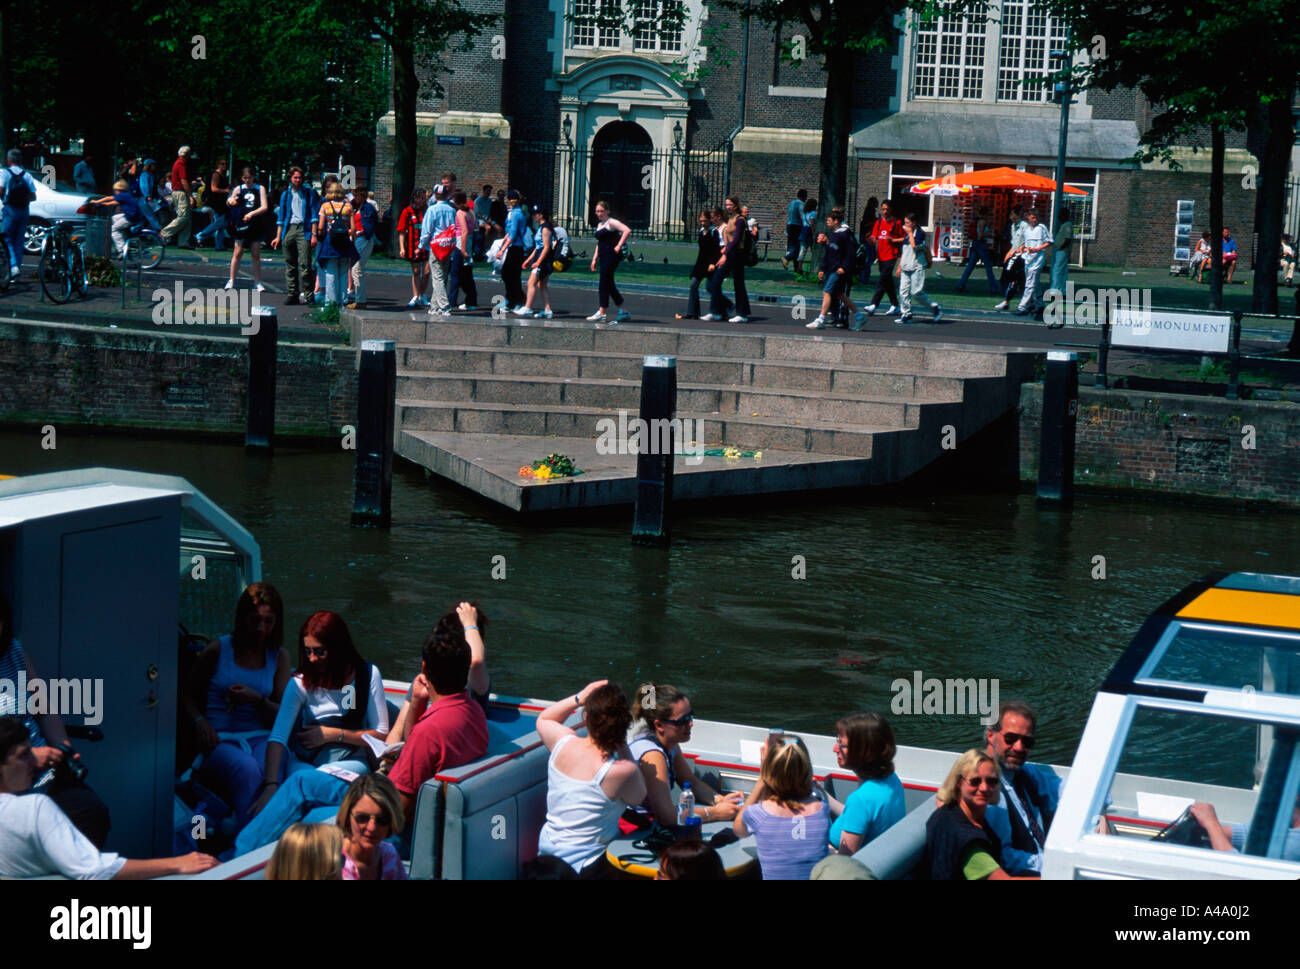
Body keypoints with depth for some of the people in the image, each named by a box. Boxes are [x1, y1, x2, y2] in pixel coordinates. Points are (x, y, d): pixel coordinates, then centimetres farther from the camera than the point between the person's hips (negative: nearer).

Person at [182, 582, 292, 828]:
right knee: (247, 769, -38)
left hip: (261, 737, 2)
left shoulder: (279, 656, 16)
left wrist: (257, 700, -9)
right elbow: (189, 695, 17)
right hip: (221, 741, -2)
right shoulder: (219, 649, 10)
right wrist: (200, 721, -4)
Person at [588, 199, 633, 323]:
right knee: (609, 284, 10)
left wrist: (619, 246, -20)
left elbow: (627, 231, -21)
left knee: (604, 283, -9)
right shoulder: (599, 224, 19)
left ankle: (602, 313, -7)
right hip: (604, 257, 9)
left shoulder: (611, 222, -8)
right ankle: (623, 312, 15)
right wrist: (595, 258, 20)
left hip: (611, 256, -9)